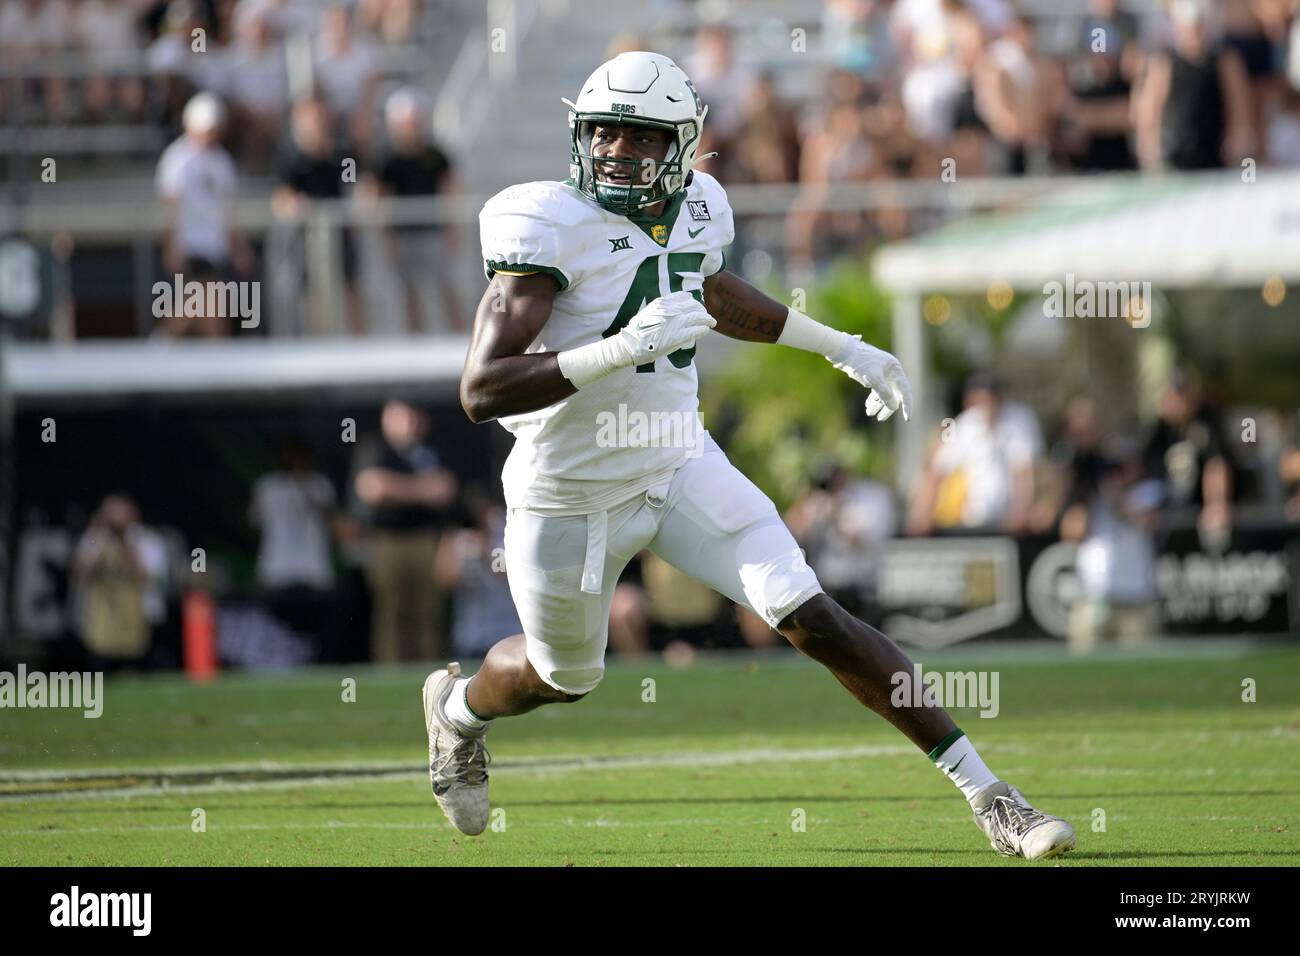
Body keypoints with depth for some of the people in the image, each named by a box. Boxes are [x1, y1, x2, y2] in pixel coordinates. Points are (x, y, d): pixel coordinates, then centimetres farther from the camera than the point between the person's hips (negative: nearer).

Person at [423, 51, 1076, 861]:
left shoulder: (695, 208, -4)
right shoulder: (548, 226, -24)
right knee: (565, 679, 19)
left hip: (682, 467, 4)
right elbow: (481, 391, -32)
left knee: (814, 619, -11)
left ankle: (988, 795, -8)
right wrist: (623, 349, -40)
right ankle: (457, 707, 56)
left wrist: (840, 347, 23)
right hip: (570, 498, -4)